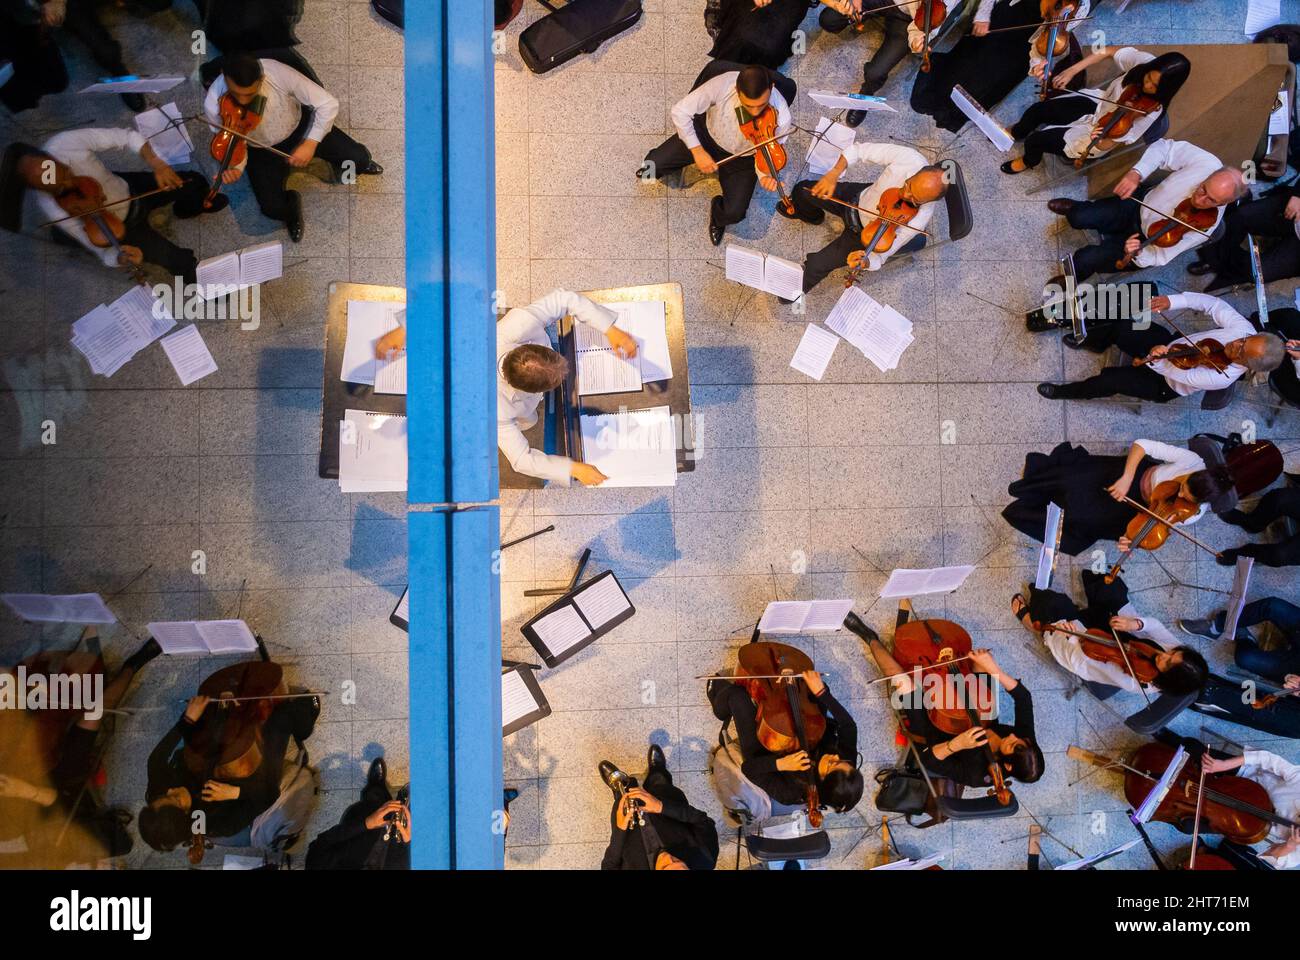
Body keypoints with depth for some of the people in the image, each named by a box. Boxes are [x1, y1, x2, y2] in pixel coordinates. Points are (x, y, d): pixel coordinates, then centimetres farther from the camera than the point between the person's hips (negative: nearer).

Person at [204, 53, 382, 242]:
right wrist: (234, 168, -37)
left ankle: (341, 168, 28)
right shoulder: (214, 105, -31)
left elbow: (328, 103, -25)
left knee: (359, 158, -12)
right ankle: (291, 203, 21)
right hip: (262, 149, 0)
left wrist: (311, 143, -30)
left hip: (299, 125, 0)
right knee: (273, 208, -18)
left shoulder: (277, 72, -34)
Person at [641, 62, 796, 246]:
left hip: (741, 157, 0)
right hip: (707, 133, 1)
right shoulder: (723, 84, -35)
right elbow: (680, 111, -24)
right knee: (651, 166, -11)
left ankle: (717, 216, 21)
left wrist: (766, 176, -41)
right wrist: (697, 151, -26)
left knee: (734, 213, -20)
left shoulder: (781, 116, -33)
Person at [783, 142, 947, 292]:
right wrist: (834, 173, -37)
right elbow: (858, 150, -21)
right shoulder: (908, 157, -32)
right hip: (858, 198, 4)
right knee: (802, 190, 10)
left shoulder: (920, 218, -37)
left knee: (816, 266, -11)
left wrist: (867, 261, -53)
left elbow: (880, 256, -30)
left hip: (867, 232, -4)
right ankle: (812, 216, 50)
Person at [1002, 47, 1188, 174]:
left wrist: (1099, 142, -51)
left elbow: (1111, 143, -28)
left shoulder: (1153, 112, -33)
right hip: (1097, 102, 4)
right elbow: (1108, 52, -8)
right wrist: (1072, 71, -15)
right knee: (1037, 110, 1)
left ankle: (1029, 162, 32)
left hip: (1093, 131, -4)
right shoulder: (1144, 61, -24)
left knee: (1035, 140, -9)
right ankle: (1015, 134, 40)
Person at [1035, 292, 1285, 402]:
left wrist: (1150, 361, -43)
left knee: (1112, 380, -23)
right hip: (1172, 342, 4)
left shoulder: (1222, 378, -35)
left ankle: (1067, 392, 8)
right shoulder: (1244, 329, -23)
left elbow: (1178, 373, -30)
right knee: (1119, 329, -17)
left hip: (1166, 384, -4)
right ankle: (1093, 342, 20)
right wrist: (1172, 301, -28)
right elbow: (1210, 303, -17)